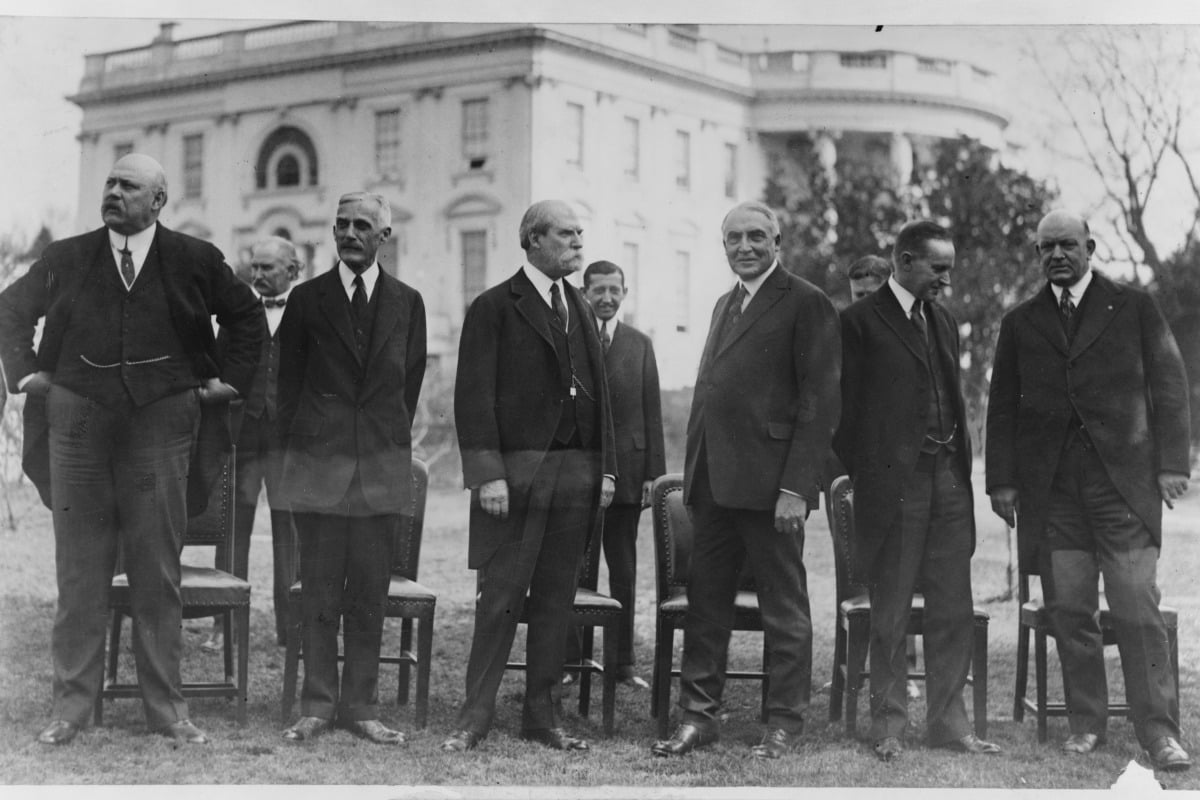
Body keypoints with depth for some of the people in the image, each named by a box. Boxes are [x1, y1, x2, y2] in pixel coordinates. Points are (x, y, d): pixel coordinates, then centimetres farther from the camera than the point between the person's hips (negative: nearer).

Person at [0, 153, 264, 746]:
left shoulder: (195, 261, 4)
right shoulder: (66, 259, 8)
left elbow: (247, 316, 15)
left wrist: (231, 379, 7)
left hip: (161, 427, -1)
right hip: (77, 424, 1)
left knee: (158, 573, 3)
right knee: (79, 574, 3)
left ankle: (166, 707, 10)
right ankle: (71, 706, 10)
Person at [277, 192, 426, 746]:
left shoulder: (407, 303, 9)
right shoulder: (306, 299, 5)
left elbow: (409, 383, 13)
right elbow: (287, 381, 8)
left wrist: (393, 439, 10)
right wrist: (297, 441, 5)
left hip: (383, 462, 1)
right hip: (318, 461, -1)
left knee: (370, 592, 4)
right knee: (319, 591, 1)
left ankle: (360, 706, 11)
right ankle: (317, 705, 9)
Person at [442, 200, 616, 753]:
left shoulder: (581, 309, 16)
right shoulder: (494, 308, -3)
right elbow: (474, 397, -8)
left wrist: (606, 467, 9)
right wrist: (488, 473, -16)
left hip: (577, 473, 6)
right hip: (516, 470, -5)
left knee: (556, 599, 9)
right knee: (500, 597, -3)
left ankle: (542, 717, 17)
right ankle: (475, 718, 7)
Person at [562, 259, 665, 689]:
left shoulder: (640, 345, 10)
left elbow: (651, 412, 8)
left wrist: (654, 472, 1)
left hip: (627, 470, 2)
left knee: (623, 570, 8)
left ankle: (623, 661, 15)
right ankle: (567, 658, 10)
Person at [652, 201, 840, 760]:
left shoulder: (806, 304, -5)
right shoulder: (725, 304, 19)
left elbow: (819, 402, -11)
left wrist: (796, 487, -17)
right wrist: (693, 474, 13)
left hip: (769, 482, -7)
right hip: (714, 482, 7)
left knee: (784, 605, 4)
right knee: (706, 602, 10)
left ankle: (785, 721, 14)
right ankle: (698, 715, 19)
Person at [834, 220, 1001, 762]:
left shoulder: (943, 322, 17)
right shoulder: (860, 321, -5)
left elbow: (954, 401, 17)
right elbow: (845, 407, -5)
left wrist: (962, 469, 9)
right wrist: (855, 475, -8)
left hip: (948, 479, 6)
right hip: (892, 483, -6)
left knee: (954, 610, 7)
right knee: (890, 614, 3)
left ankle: (948, 721, 15)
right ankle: (889, 725, 12)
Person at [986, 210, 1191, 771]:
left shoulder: (1134, 308, 8)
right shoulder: (1020, 323, 14)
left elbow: (1170, 385, 5)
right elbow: (1003, 406, 13)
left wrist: (1171, 463, -4)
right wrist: (1001, 480, 6)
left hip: (1123, 477, -2)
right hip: (1050, 485, 2)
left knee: (1137, 608, -7)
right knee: (1069, 610, 1)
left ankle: (1159, 731, -2)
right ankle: (1086, 722, 11)